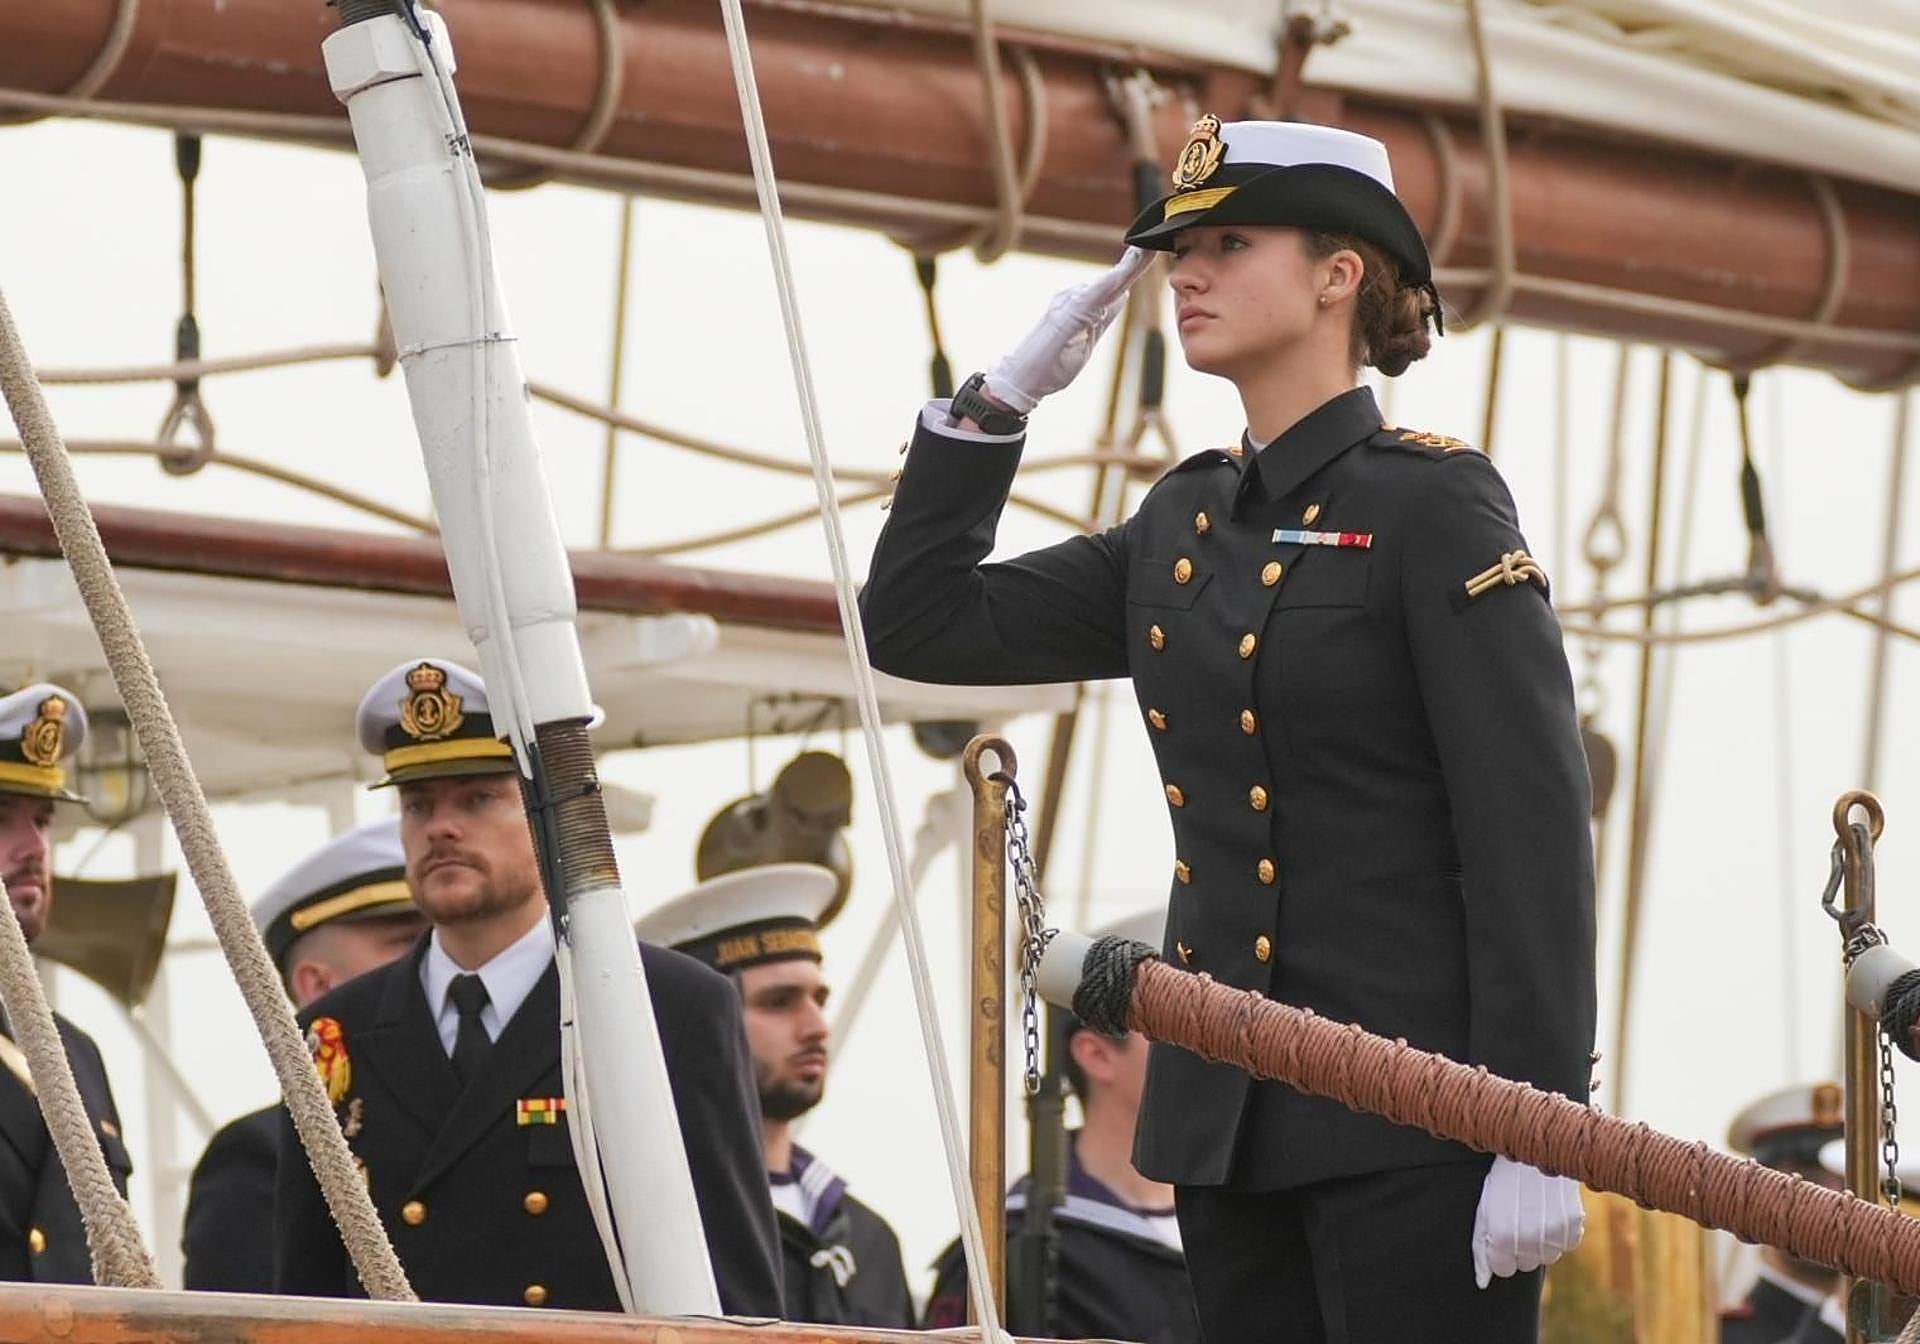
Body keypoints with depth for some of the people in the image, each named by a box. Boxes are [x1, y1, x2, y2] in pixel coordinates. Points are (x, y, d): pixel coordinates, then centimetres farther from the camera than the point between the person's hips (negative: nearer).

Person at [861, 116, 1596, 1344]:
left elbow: (1534, 833, -12)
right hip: (1231, 1123, 7)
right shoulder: (1184, 524, 14)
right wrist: (1003, 397, 8)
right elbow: (918, 624, 16)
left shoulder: (1433, 502, -6)